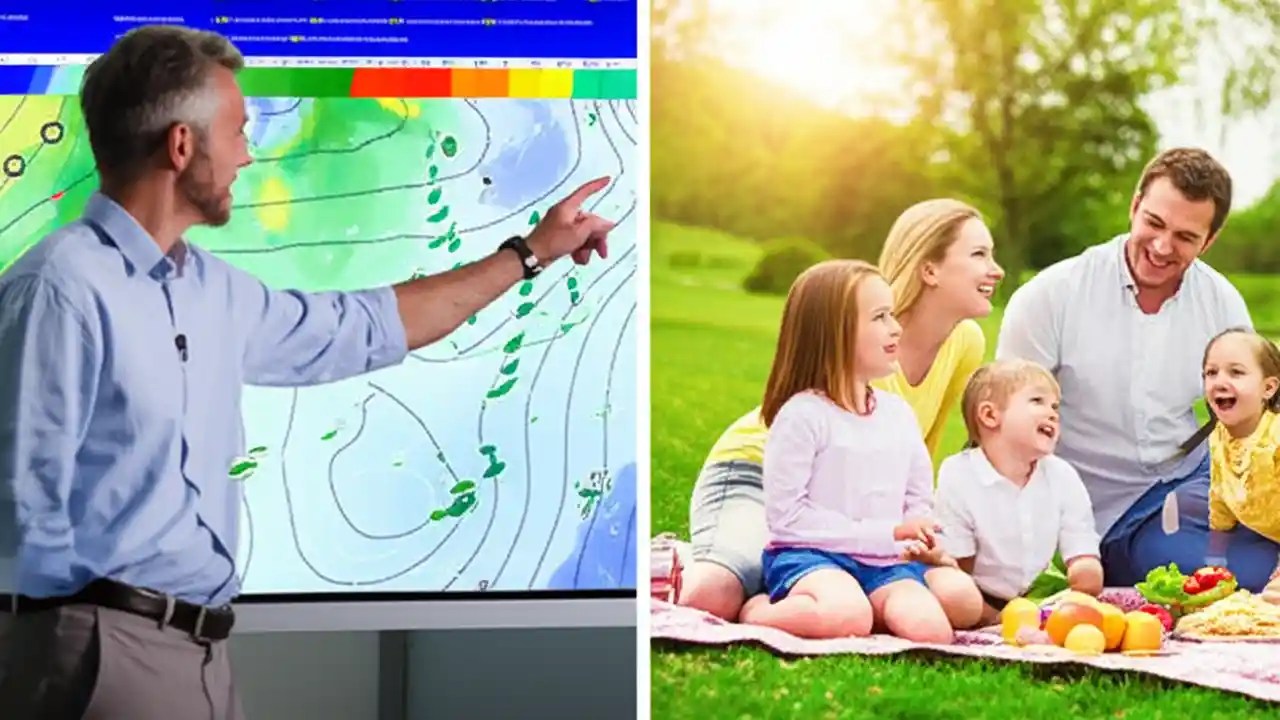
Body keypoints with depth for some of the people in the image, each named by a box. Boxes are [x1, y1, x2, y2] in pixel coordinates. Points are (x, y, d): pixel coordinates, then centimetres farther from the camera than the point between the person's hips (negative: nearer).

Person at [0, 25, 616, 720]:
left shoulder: (213, 290, 11)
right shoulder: (60, 288, -16)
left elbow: (358, 329, 23)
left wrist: (529, 253, 28)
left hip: (203, 651, 8)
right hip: (106, 649, -8)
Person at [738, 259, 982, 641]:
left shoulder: (899, 413, 11)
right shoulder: (803, 414, -9)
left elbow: (920, 501, 18)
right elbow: (784, 513, -14)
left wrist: (915, 542, -8)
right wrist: (887, 533, -15)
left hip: (883, 563, 5)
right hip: (809, 556, -5)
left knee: (930, 628, -24)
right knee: (846, 616, -36)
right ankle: (757, 610, -9)